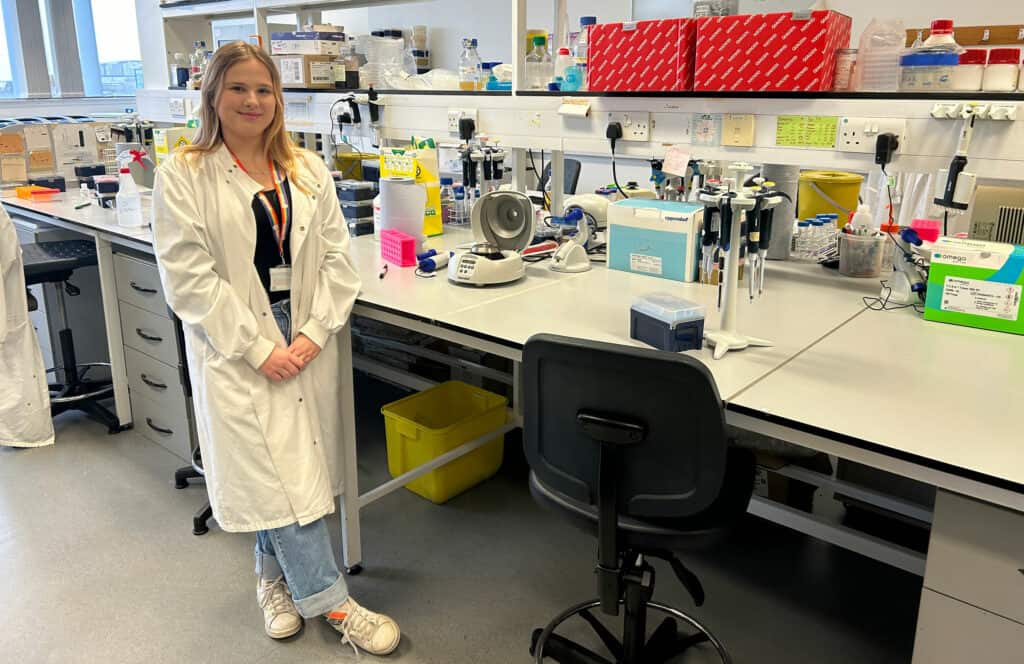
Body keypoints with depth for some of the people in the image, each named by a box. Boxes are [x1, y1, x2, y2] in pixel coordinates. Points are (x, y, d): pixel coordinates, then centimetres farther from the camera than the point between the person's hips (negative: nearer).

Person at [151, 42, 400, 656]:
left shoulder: (309, 170, 9)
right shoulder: (184, 175, -3)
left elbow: (337, 258, 5)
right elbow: (189, 277, -9)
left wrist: (315, 332, -8)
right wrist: (259, 349, -14)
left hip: (308, 344, 4)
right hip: (237, 350, -3)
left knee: (288, 468, 10)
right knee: (281, 476, -4)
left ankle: (274, 576, 33)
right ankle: (333, 603, 7)